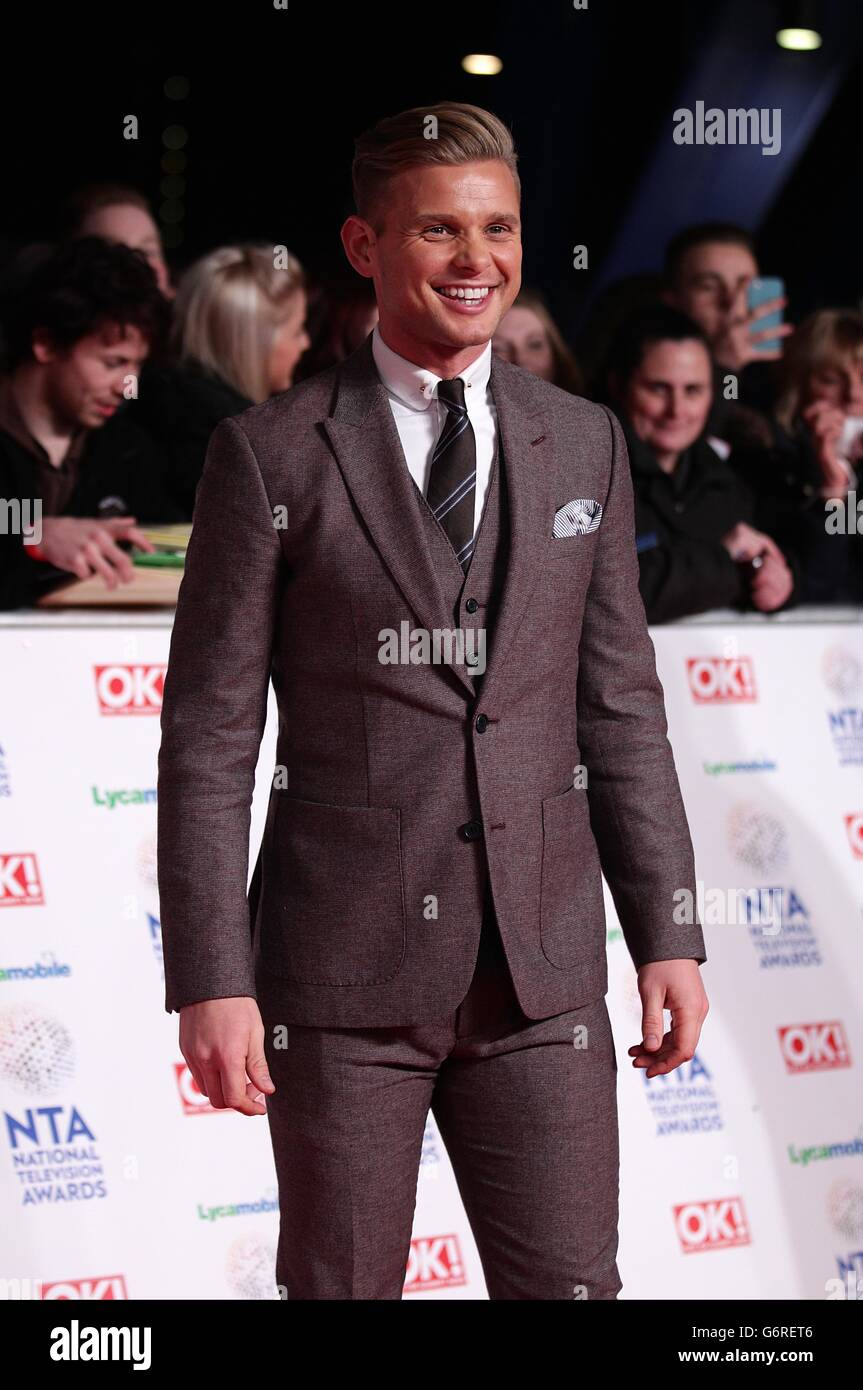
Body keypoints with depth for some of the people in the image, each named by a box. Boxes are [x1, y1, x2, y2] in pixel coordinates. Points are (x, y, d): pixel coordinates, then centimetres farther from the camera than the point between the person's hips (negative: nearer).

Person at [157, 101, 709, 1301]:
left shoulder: (584, 444, 9)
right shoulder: (270, 457, -2)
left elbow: (619, 707, 12)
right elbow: (209, 735, -4)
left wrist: (669, 934, 6)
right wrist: (210, 981, -10)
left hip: (542, 973, 3)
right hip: (345, 974, -3)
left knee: (569, 1288, 3)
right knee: (341, 1289, 5)